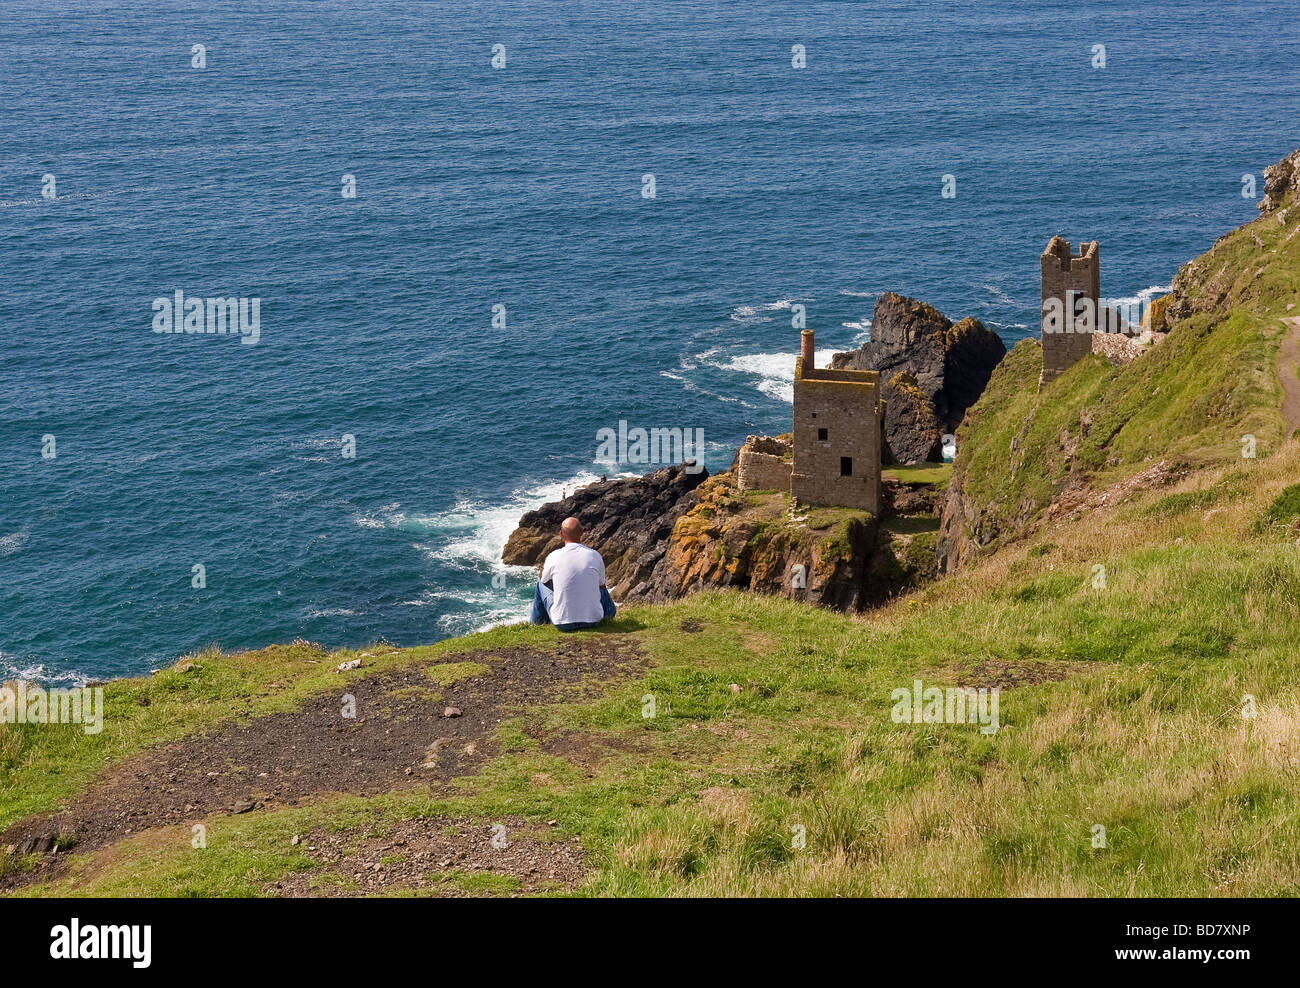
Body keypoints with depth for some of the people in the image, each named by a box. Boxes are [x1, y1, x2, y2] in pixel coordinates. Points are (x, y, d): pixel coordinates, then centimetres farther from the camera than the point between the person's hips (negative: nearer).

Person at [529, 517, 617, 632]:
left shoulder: (553, 557, -8)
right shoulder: (595, 556, -5)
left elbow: (544, 579, 15)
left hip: (563, 624, -1)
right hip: (593, 621, 1)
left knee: (541, 584, 25)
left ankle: (536, 624, 44)